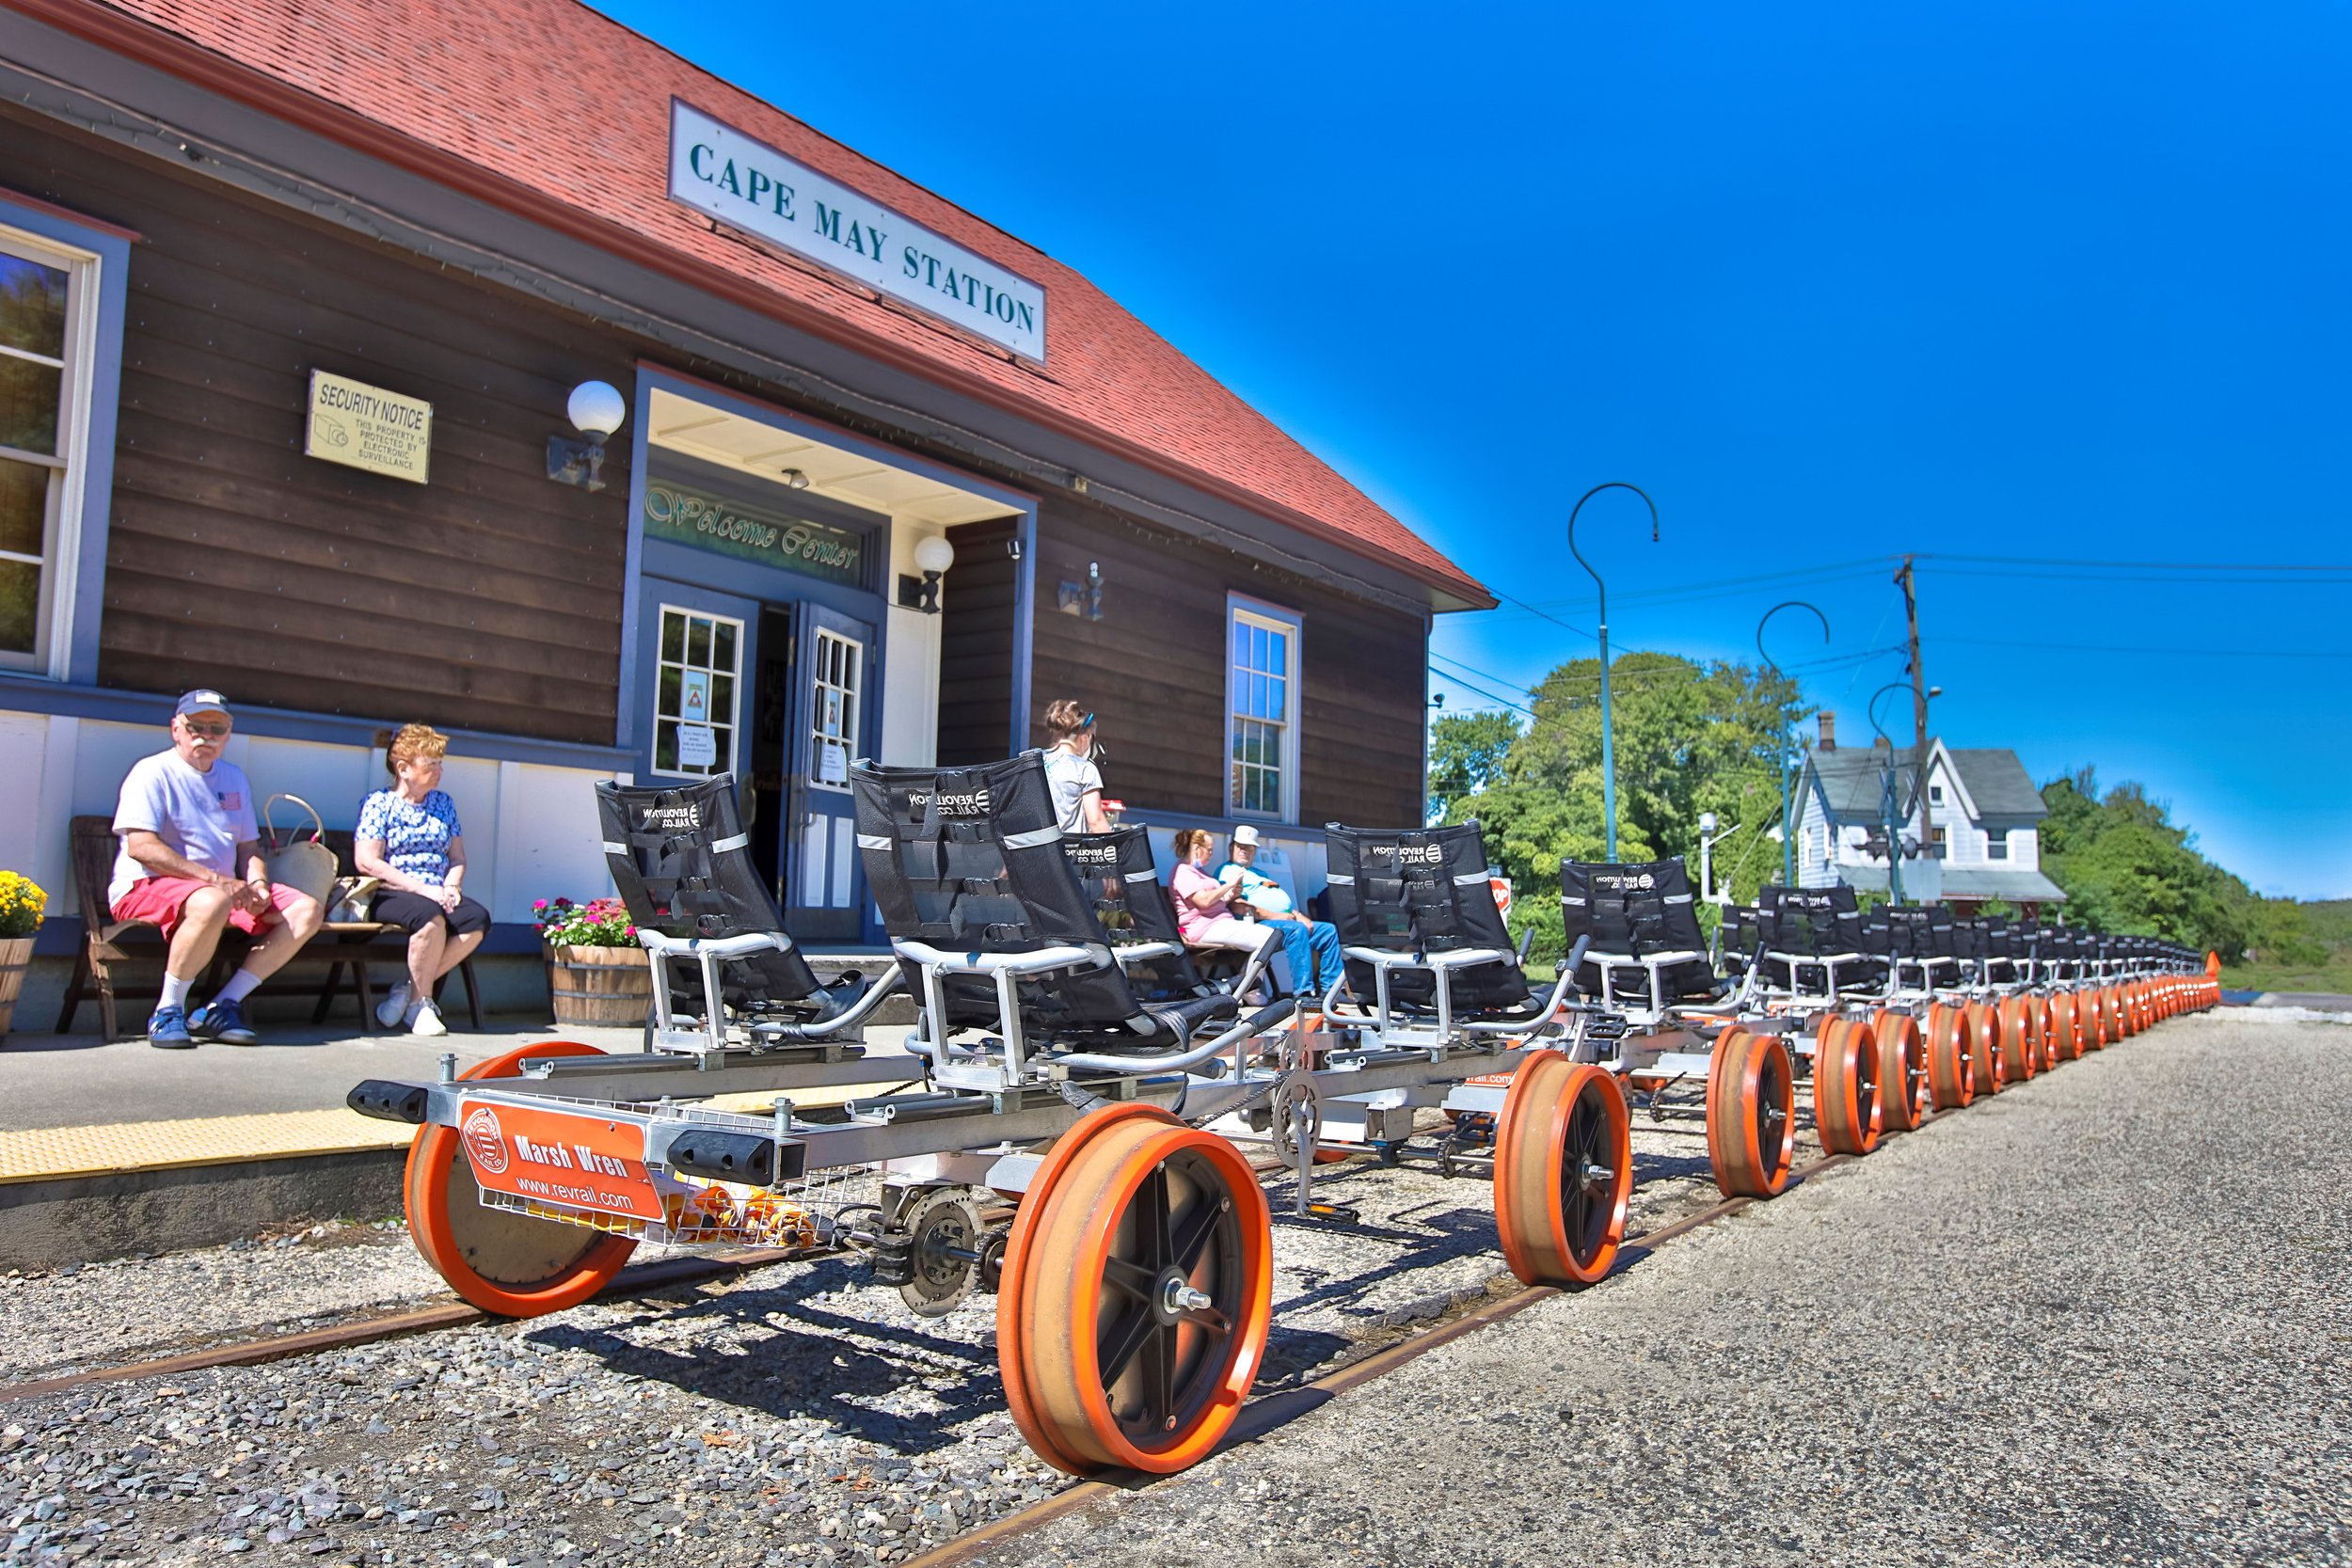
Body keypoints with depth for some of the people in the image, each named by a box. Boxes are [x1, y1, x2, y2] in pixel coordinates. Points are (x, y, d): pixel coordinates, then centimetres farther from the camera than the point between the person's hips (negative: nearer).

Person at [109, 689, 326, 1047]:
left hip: (225, 890, 7)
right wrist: (214, 878, -24)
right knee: (211, 902, -40)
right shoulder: (153, 772, -4)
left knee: (306, 910, -12)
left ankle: (221, 1007, -13)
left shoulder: (234, 777, 18)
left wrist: (258, 884, -5)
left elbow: (249, 846, 18)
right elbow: (141, 847, -17)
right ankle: (167, 1013, -21)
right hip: (147, 887, -7)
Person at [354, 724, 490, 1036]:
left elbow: (457, 856, 19)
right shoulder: (379, 803, 2)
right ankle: (420, 1003, -19)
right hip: (389, 895, -5)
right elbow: (367, 863, -9)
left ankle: (411, 989, -15)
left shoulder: (443, 803, 19)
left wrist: (451, 887, -4)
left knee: (478, 919, -26)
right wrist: (424, 889, -17)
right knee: (430, 916, -37)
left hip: (437, 895, 5)